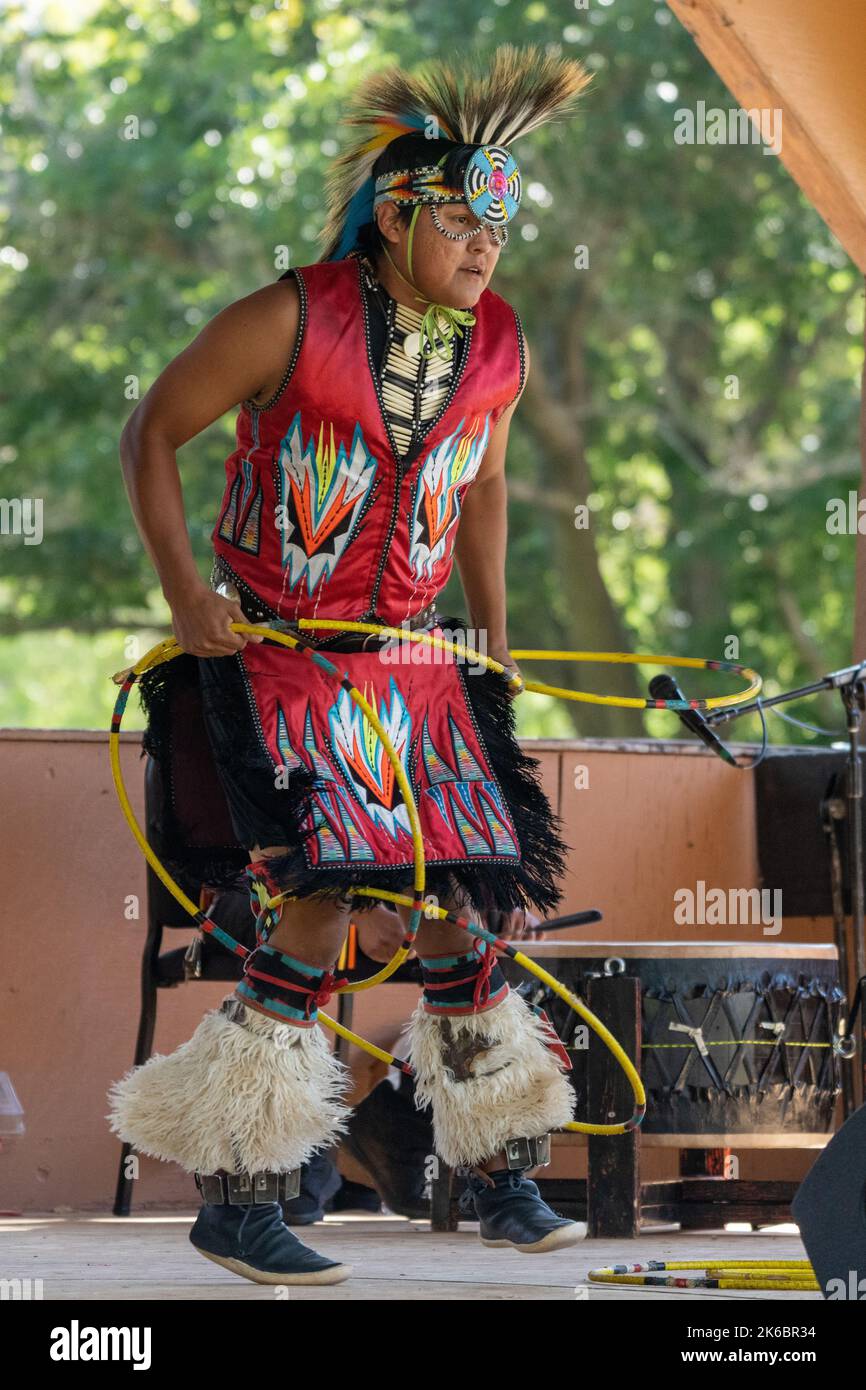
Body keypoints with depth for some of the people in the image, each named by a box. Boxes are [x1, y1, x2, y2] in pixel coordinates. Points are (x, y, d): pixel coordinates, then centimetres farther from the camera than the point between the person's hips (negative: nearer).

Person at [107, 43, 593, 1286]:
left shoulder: (499, 350, 1)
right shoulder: (292, 321, -15)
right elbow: (152, 435, -5)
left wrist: (493, 643, 17)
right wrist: (183, 590, -13)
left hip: (414, 660, 5)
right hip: (273, 653, -5)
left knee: (457, 901, 3)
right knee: (324, 896, -17)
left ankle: (498, 1171, 18)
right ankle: (235, 1199, -10)